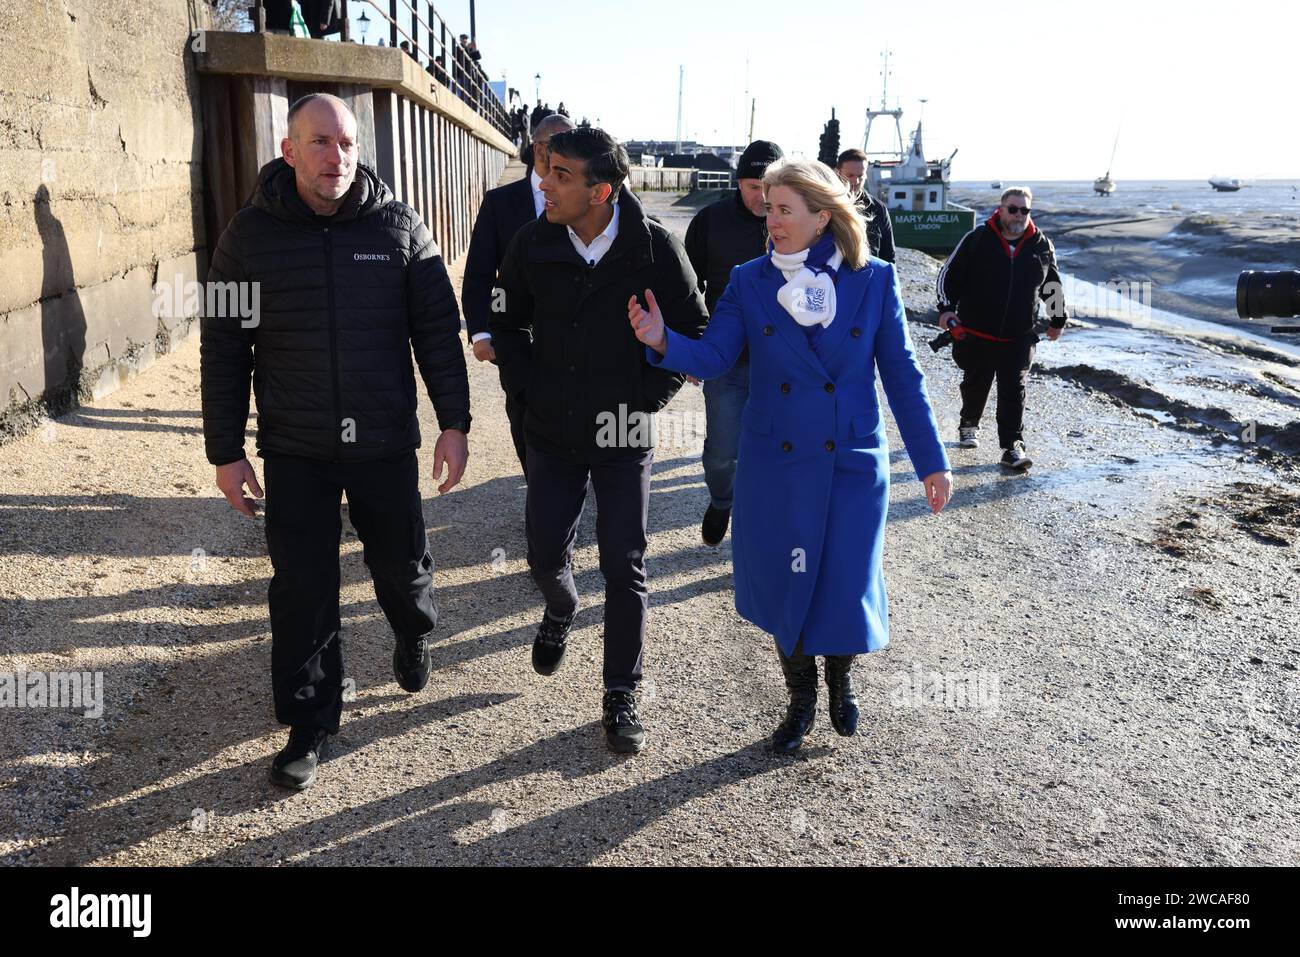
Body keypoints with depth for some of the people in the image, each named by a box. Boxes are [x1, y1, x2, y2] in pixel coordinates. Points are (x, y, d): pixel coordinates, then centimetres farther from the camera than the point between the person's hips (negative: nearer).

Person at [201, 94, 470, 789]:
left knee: (402, 564, 14)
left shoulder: (400, 228, -3)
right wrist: (225, 451, 0)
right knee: (302, 590, 4)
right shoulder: (251, 234, -3)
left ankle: (414, 637, 48)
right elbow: (223, 351, 1)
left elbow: (438, 333, 0)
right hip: (294, 451, 0)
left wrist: (454, 424, -3)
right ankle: (309, 724, 21)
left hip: (386, 444, 0)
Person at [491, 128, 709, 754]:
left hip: (624, 437, -2)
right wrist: (525, 389, 0)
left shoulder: (655, 248, -14)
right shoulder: (533, 244, -7)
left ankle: (621, 697, 17)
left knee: (624, 570, 2)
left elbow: (694, 330, -2)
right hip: (551, 431, 3)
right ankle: (561, 614, 46)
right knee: (545, 556, 9)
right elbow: (508, 322, 10)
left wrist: (648, 396, -8)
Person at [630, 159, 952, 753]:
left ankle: (839, 677, 38)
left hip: (853, 463, -1)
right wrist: (663, 342, -28)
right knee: (783, 586, 9)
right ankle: (800, 697, 36)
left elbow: (901, 376, 0)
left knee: (845, 588, 2)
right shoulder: (751, 282, -1)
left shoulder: (874, 281, -5)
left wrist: (930, 461, 1)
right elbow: (712, 356, -7)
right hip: (775, 465, 1)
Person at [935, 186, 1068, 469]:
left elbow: (1052, 285, 16)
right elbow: (949, 274, 0)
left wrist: (1058, 320, 23)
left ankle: (1013, 446, 0)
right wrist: (946, 307, -11)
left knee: (1014, 390, -4)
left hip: (1018, 338, 1)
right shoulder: (977, 239, -4)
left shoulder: (1042, 246, 4)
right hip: (975, 333, 0)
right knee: (975, 384, 16)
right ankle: (969, 425, 42)